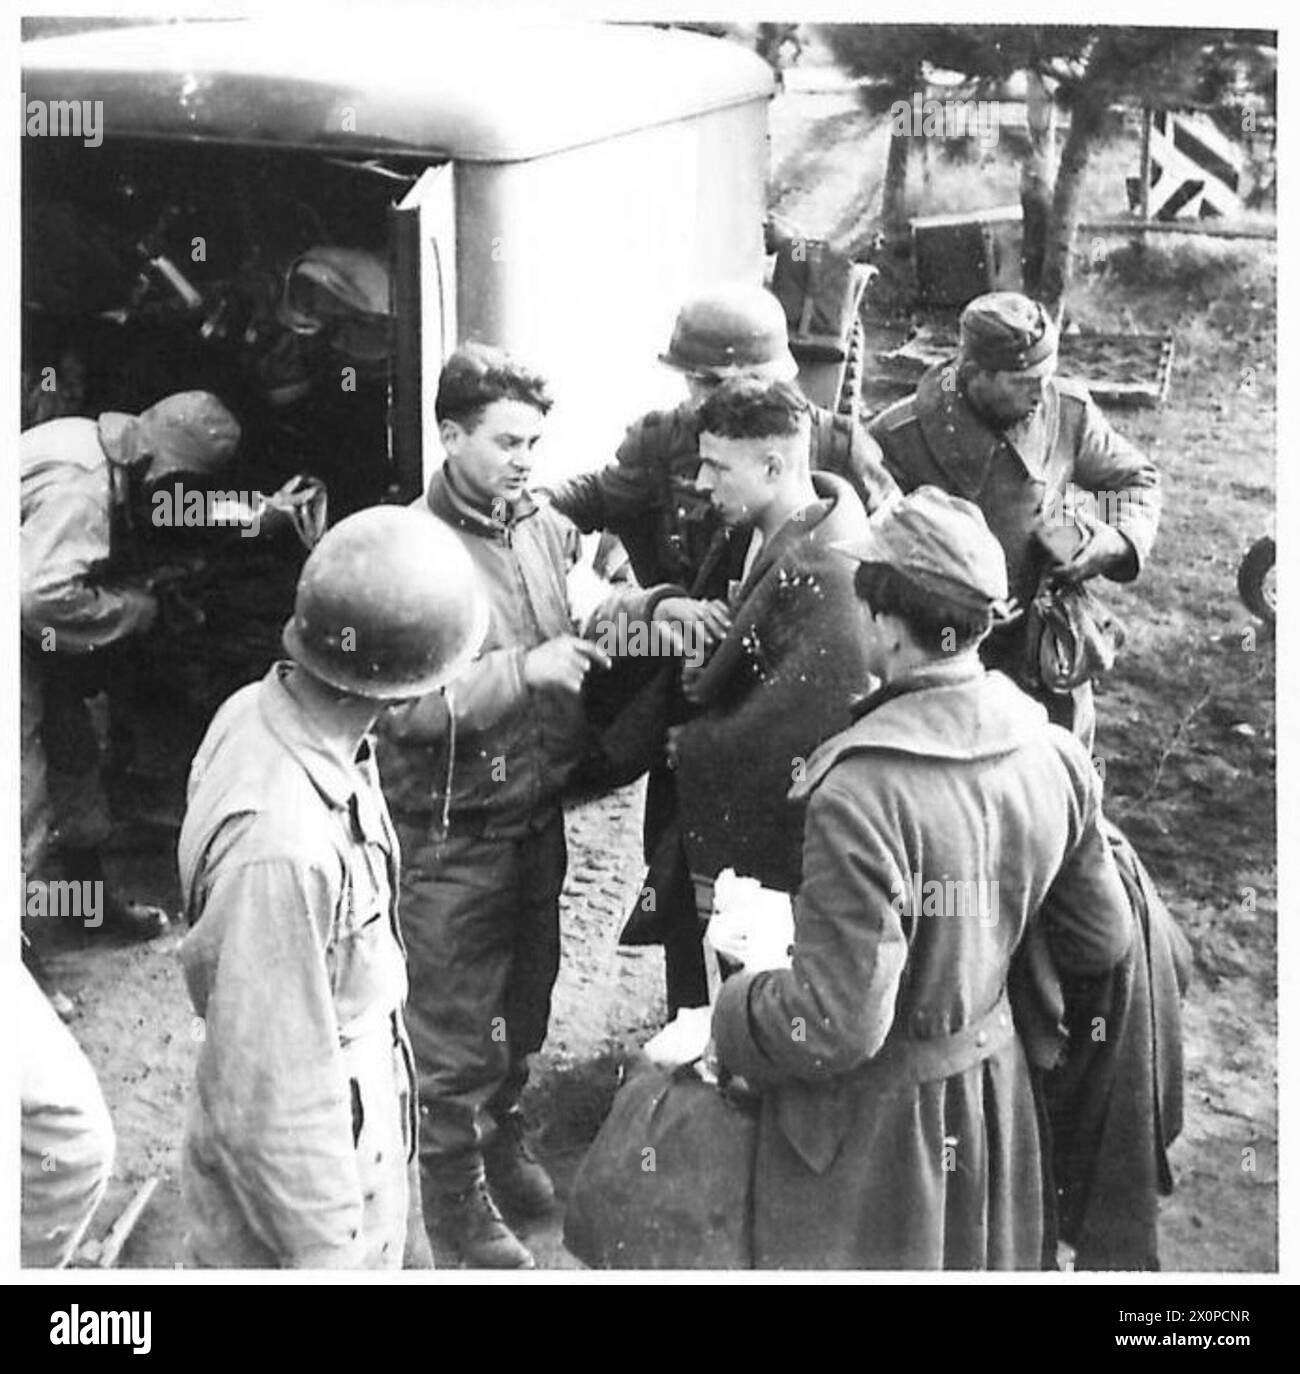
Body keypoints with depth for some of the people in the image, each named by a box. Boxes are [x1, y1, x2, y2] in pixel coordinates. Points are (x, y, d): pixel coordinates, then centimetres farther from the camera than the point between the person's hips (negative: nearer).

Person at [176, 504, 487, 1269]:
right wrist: (325, 1255, -16)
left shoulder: (259, 709, -13)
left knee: (403, 1258, 27)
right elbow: (270, 1101, -28)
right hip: (308, 1167, -7)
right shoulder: (280, 845, -38)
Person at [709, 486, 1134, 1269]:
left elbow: (839, 1025, -27)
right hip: (996, 1091, 6)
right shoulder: (1057, 755, -8)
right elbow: (1102, 942, 5)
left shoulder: (863, 792, -29)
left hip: (873, 1118, -6)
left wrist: (736, 1014, -11)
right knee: (978, 1260, 25)